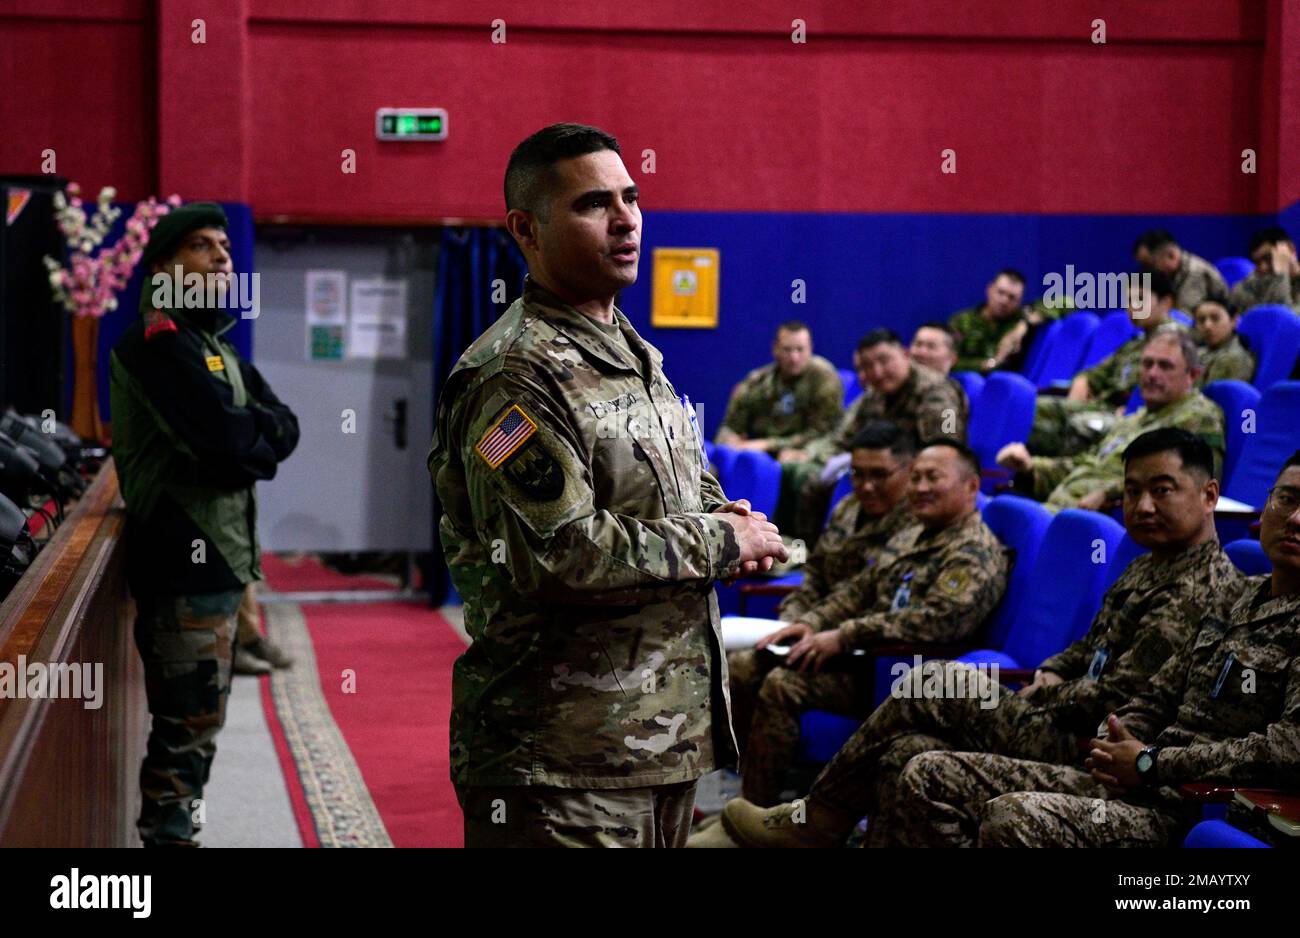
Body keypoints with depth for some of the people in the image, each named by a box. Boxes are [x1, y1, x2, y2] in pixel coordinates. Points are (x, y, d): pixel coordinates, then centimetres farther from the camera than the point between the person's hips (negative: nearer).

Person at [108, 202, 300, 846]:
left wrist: (242, 434, -11)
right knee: (190, 724, -8)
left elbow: (284, 427, 8)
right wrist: (259, 438, -2)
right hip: (186, 560, -10)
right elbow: (229, 441, -23)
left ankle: (172, 830, 24)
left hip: (219, 559, 10)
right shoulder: (159, 338, -11)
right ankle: (167, 835, -3)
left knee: (192, 720, 16)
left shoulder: (213, 343, 20)